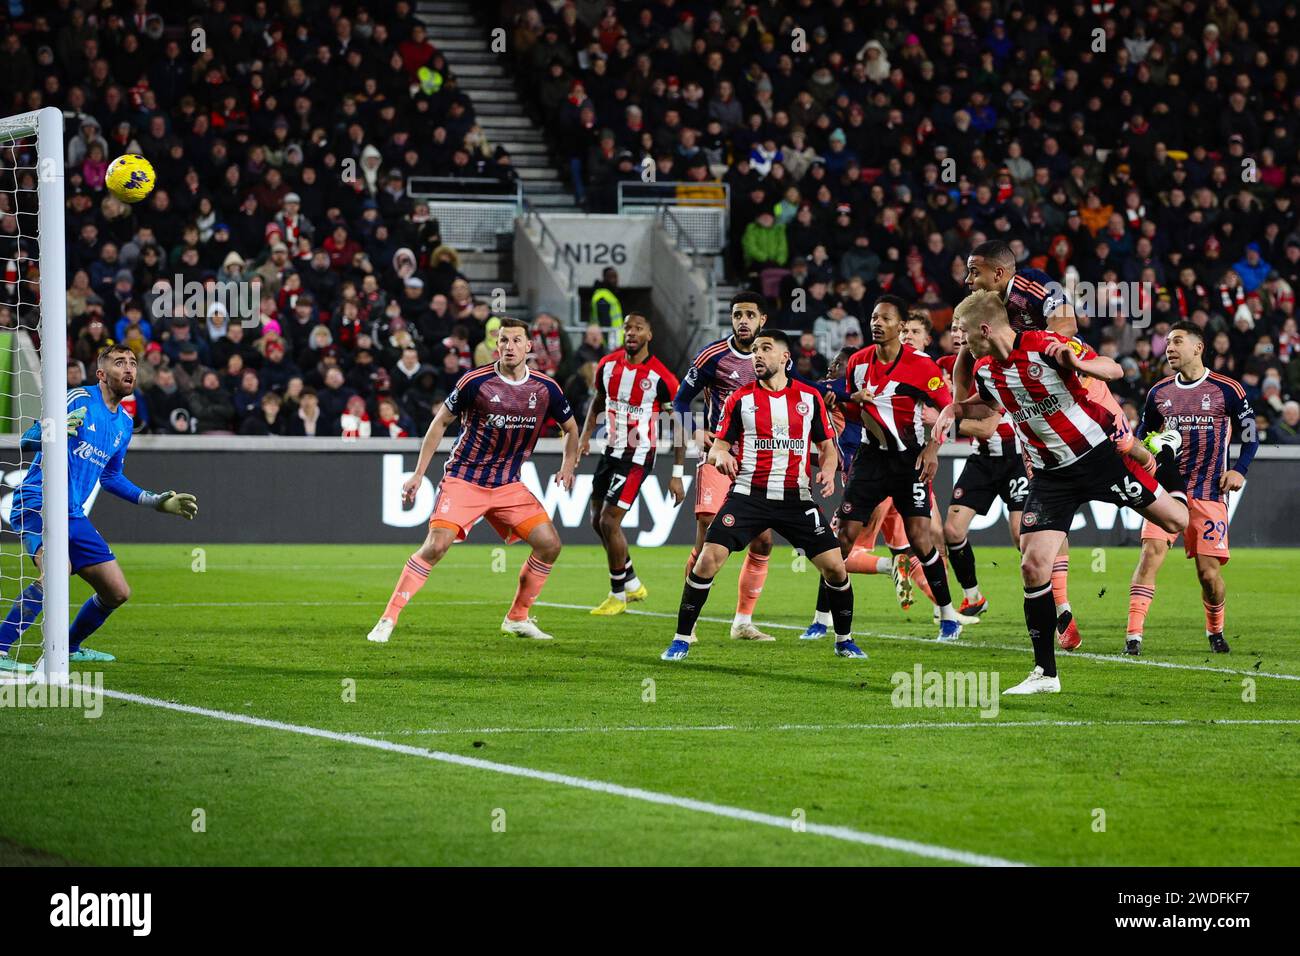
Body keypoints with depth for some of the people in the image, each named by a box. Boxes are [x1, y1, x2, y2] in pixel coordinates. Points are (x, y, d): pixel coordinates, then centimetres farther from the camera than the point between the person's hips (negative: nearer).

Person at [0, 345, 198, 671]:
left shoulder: (124, 423, 15)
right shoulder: (79, 399, -8)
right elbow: (26, 440, -12)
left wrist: (156, 501, 26)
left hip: (73, 516, 8)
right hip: (37, 504, -8)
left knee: (117, 593, 9)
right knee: (58, 571, -35)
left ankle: (70, 647, 33)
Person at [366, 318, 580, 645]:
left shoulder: (545, 388, -3)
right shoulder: (476, 381, -12)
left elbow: (570, 427, 15)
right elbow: (440, 421, 0)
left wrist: (567, 466, -3)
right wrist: (418, 474, -3)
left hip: (508, 484, 4)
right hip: (463, 480, -4)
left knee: (549, 544, -5)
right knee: (435, 545, -21)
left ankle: (517, 618, 13)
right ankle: (388, 619, -14)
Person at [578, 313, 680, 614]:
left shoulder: (659, 377, -15)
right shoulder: (608, 365, 1)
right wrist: (585, 436, 5)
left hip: (638, 456, -7)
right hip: (611, 451, 7)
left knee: (609, 522, -12)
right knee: (597, 521, 11)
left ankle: (618, 595, 4)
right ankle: (632, 584, 30)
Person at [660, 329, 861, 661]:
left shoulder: (810, 397, 6)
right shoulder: (740, 398, 4)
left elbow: (827, 446, 13)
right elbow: (718, 445, 5)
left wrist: (828, 471, -8)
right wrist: (720, 455, -19)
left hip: (796, 497, 1)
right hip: (748, 493, -1)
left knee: (835, 566, -6)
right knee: (708, 559, -15)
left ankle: (844, 641, 16)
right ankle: (682, 640, -4)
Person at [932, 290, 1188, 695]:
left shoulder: (1047, 346, -18)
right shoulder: (987, 373, 2)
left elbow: (1114, 370, -17)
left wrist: (1076, 363, -36)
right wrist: (952, 411, 9)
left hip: (1098, 453, -4)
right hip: (1050, 475, 4)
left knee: (1175, 520, -2)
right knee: (1033, 566, -9)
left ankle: (1175, 489, 39)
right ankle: (1045, 673, -1)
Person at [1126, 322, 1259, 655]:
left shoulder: (1228, 390, 0)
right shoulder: (1159, 393, 10)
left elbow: (1250, 437, 7)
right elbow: (1141, 437, 22)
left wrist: (1239, 470, -9)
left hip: (1209, 493, -2)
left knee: (1209, 571, -3)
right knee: (1151, 551, -19)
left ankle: (1215, 630, 26)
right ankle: (1134, 635, -21)